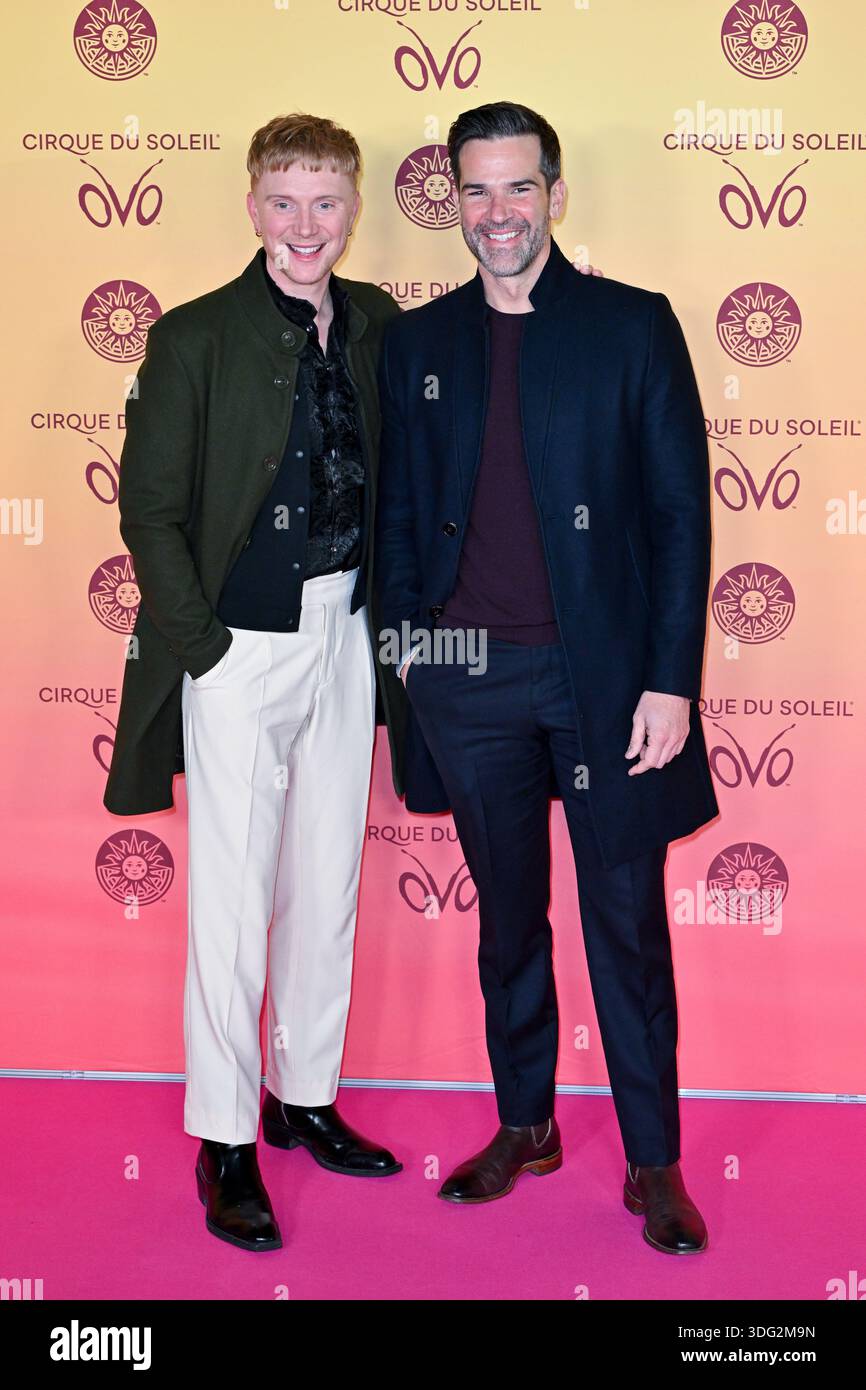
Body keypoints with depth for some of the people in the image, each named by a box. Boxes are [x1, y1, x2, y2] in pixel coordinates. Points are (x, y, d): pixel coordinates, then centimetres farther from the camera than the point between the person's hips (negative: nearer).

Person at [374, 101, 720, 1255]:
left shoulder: (634, 326, 0)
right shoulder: (417, 341, 9)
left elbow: (682, 514, -3)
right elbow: (399, 513, 12)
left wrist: (671, 680, -9)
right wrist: (400, 650, 5)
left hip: (603, 669, -3)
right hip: (464, 675, 3)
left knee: (627, 921, 5)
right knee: (506, 914, 14)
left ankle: (654, 1164, 19)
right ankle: (525, 1127, 30)